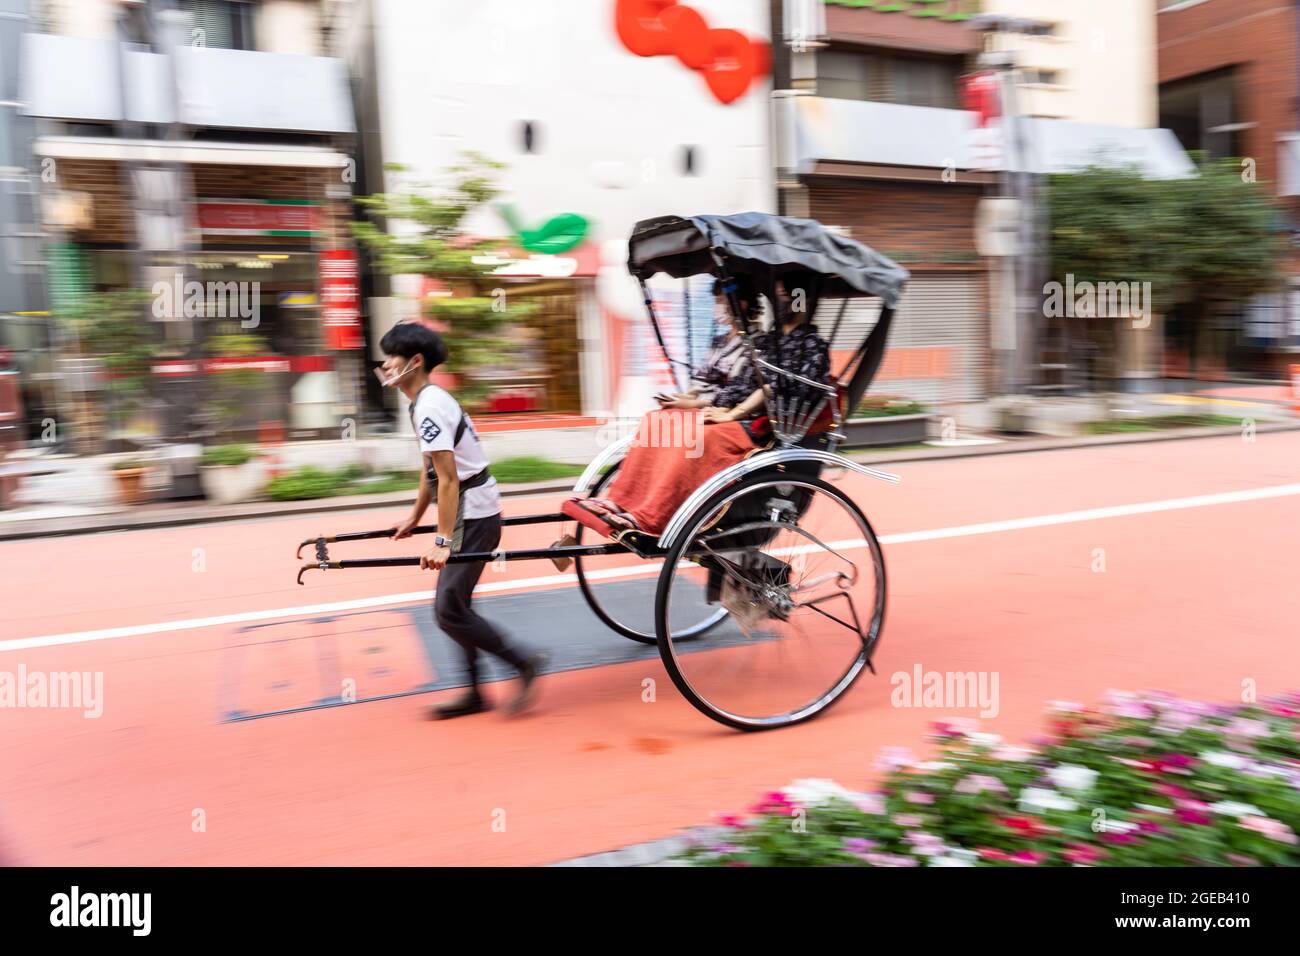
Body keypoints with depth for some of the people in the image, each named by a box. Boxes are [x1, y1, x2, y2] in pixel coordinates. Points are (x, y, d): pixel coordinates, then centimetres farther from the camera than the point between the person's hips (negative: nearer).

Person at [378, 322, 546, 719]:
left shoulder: (429, 408, -18)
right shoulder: (430, 400, 12)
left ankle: (525, 664, 3)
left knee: (448, 610, -7)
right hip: (474, 513, 10)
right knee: (456, 604, 14)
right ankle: (474, 694, 23)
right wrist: (414, 518, 28)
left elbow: (448, 479, -23)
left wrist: (443, 542, -23)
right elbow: (431, 469, 21)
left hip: (472, 517, -10)